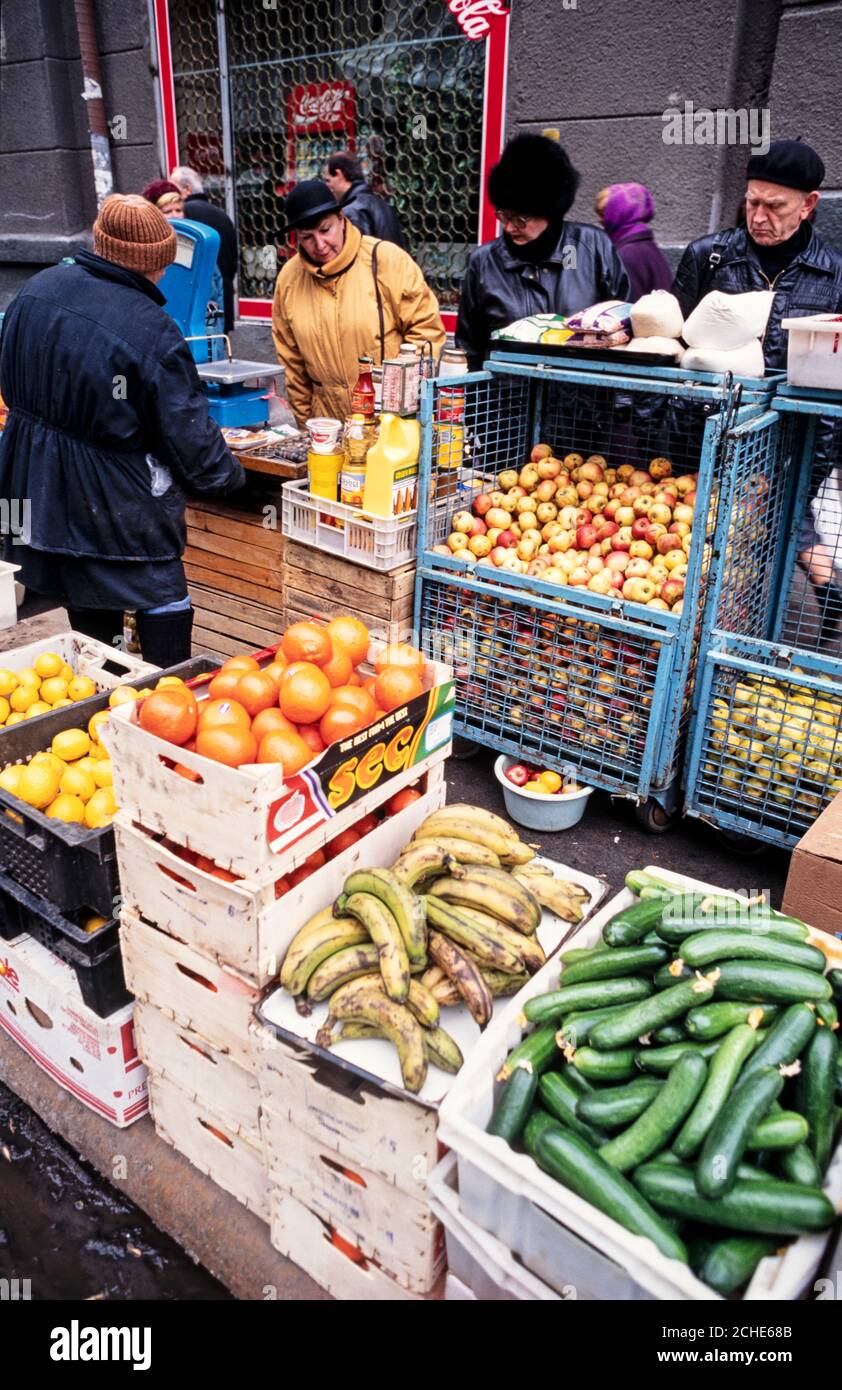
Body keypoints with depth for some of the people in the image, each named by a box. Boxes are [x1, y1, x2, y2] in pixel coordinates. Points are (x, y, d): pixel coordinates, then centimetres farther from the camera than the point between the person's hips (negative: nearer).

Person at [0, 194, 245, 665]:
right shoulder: (153, 330, -22)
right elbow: (188, 432, -16)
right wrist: (228, 474, 1)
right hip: (115, 497, -7)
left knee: (87, 601, 20)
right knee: (164, 597, 7)